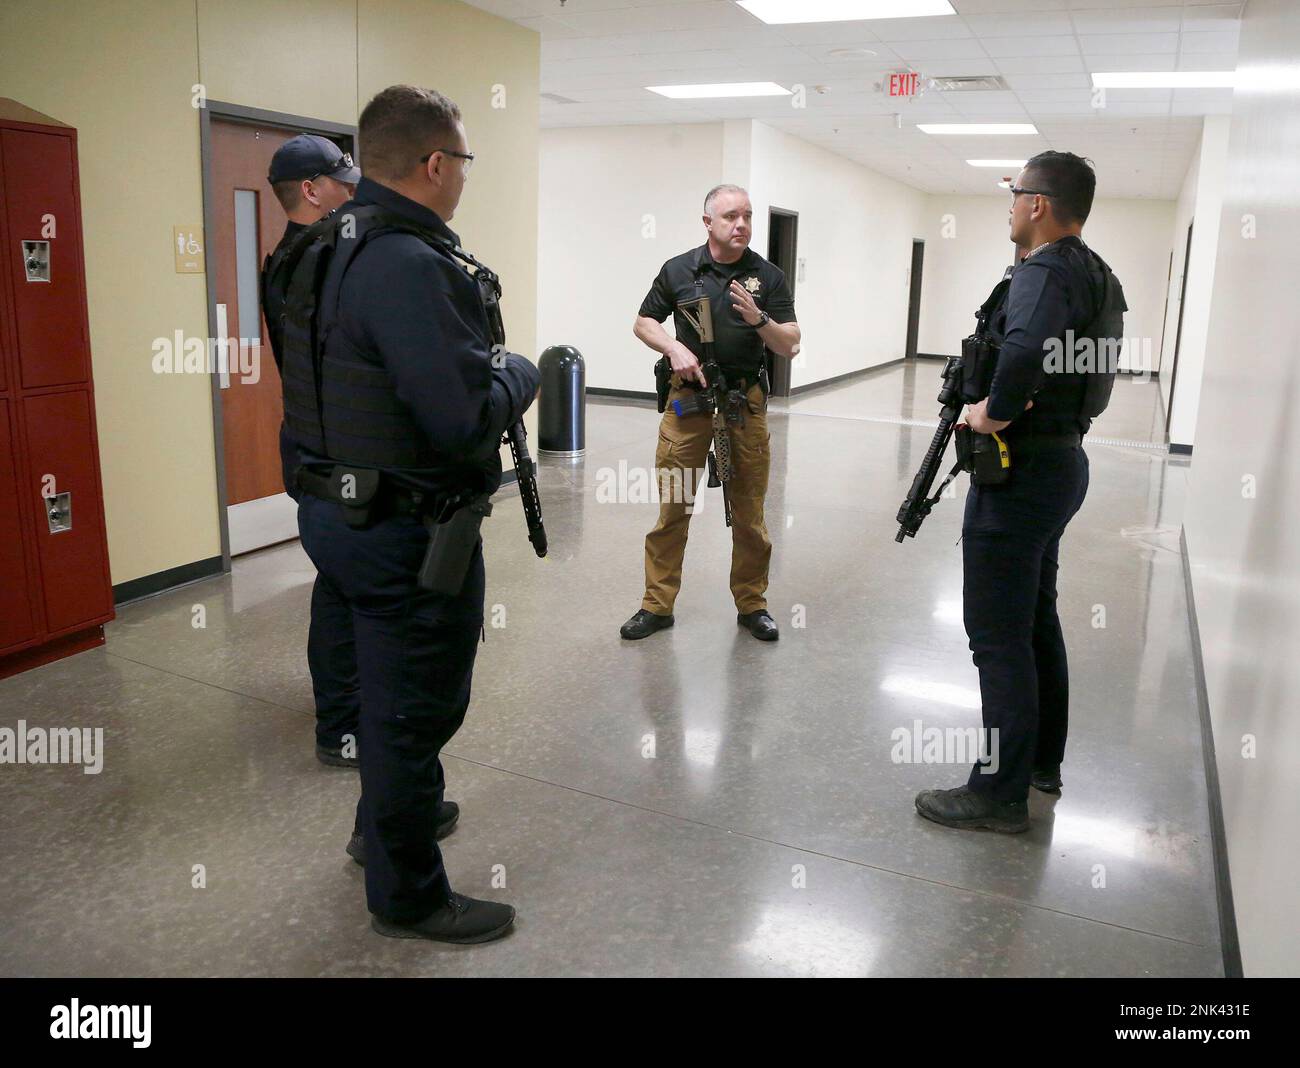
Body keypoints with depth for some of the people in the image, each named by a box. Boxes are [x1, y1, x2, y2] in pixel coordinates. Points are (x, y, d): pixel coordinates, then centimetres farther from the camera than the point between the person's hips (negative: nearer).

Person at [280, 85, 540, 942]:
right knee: (418, 708, 7)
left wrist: (484, 370, 9)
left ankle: (385, 827, 48)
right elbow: (468, 417, -28)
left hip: (343, 509, 10)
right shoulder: (407, 262, -23)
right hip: (407, 529, -10)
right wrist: (520, 373, -8)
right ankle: (409, 896, 27)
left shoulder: (334, 247, 8)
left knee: (394, 693, 27)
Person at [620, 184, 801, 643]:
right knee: (672, 506, 2)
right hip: (688, 399, 0)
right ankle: (657, 605, 12)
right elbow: (644, 322, 11)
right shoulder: (678, 270, 2)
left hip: (746, 402, 1)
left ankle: (751, 604, 21)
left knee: (749, 511, 7)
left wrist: (759, 319, -18)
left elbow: (789, 345, 1)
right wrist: (674, 348, -8)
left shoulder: (768, 276, 3)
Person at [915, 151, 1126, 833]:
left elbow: (1027, 349, -40)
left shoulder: (1045, 271, -19)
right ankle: (1041, 760, 35)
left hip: (1020, 475, -10)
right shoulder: (1093, 273, 12)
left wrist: (996, 412, -24)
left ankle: (999, 792, 9)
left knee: (999, 636, -2)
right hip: (1061, 462, 10)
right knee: (1036, 620, 20)